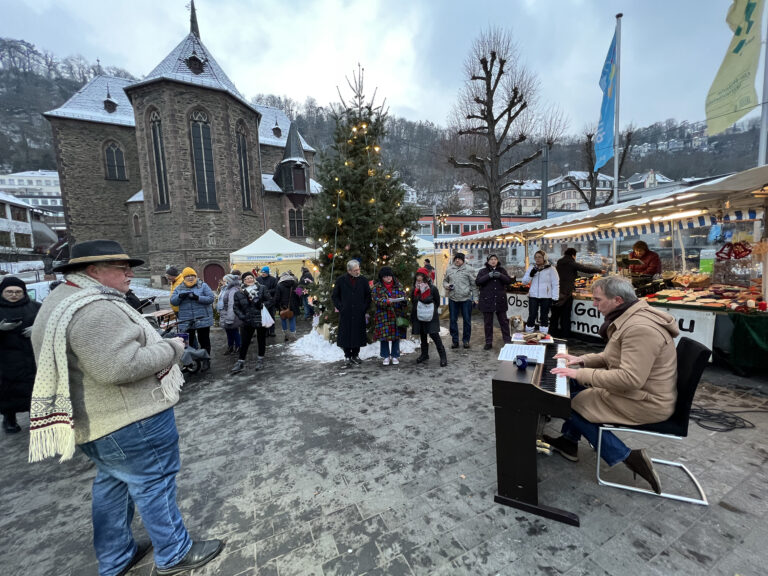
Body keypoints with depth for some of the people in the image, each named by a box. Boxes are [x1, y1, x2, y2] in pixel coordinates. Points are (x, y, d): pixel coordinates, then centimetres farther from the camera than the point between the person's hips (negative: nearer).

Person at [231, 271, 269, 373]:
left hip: (261, 320, 0)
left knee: (261, 341, 13)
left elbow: (268, 300, 1)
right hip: (247, 322, 0)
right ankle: (240, 362, 18)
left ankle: (260, 360, 30)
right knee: (244, 343, 4)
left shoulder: (262, 288, 0)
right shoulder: (239, 293, 2)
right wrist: (242, 316, -12)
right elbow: (236, 307, 4)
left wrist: (263, 304, -19)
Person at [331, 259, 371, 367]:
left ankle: (355, 355, 24)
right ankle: (347, 356, 16)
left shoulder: (363, 280, 4)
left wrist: (365, 308, 2)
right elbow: (334, 296, 7)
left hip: (359, 314, 2)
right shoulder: (341, 280, 0)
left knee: (358, 334, 7)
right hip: (345, 314, -1)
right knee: (346, 334, 2)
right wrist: (340, 307, -2)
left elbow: (368, 296, 11)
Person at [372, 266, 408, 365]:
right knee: (384, 336, 3)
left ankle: (395, 356, 22)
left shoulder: (399, 285, 7)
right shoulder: (377, 287, 1)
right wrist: (386, 301, -22)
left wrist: (404, 301, -16)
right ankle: (386, 356, 18)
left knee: (396, 336, 8)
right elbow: (376, 300, -7)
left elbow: (404, 297, 7)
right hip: (383, 316, -1)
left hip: (396, 315, 2)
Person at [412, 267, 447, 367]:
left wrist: (431, 310, 0)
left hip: (430, 317, -5)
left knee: (434, 334, -9)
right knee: (422, 336, 14)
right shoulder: (415, 290, 1)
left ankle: (443, 356, -1)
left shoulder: (433, 288, -11)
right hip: (419, 317, 5)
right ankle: (424, 354, 28)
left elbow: (437, 302, -1)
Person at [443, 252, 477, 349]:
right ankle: (454, 340, 19)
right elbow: (445, 281, 19)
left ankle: (466, 340, 20)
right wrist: (446, 285, -5)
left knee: (467, 320, 6)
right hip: (453, 298, 3)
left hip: (466, 298, -2)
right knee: (453, 320, 7)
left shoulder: (469, 270, -1)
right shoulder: (449, 269, 8)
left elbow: (474, 285, -1)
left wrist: (475, 298, -4)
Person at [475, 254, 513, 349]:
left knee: (504, 321, 9)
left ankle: (507, 340, 21)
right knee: (488, 322, 5)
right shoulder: (483, 271, 4)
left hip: (500, 300, 1)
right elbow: (477, 282, -10)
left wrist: (500, 276, -18)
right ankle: (488, 342, 15)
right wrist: (488, 276, -22)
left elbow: (509, 281, 0)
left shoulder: (502, 270, 9)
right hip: (487, 301, -1)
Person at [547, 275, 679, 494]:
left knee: (572, 404, -6)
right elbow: (614, 357, 16)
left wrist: (581, 374, -27)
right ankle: (569, 440, 20)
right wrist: (581, 360, 5)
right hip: (636, 390, 10)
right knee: (574, 385, 11)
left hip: (645, 403, -10)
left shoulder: (640, 328, -28)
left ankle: (624, 456, 1)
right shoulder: (629, 318, 5)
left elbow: (630, 379, -33)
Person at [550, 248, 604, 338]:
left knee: (555, 316, 12)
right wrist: (600, 270, 13)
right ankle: (564, 336, 6)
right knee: (565, 317, 1)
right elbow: (587, 269, -4)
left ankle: (553, 334, 18)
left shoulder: (557, 264, 11)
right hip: (566, 294, -5)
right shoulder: (572, 264, -6)